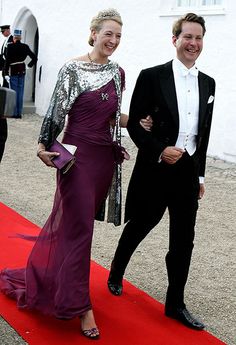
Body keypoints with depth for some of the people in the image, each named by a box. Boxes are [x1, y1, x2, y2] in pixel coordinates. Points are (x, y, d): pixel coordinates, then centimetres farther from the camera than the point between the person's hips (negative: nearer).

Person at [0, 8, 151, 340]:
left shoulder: (118, 73, 8)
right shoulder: (72, 68, -9)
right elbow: (56, 111, -8)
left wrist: (136, 122, 3)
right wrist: (43, 145, -16)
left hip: (106, 156, 6)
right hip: (77, 153, -6)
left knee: (71, 218, 17)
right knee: (79, 225, -4)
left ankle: (51, 274, 40)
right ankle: (80, 305, 4)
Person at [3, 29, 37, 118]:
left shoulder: (10, 46, -9)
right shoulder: (25, 47, 2)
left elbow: (7, 60, -12)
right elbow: (34, 58, 4)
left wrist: (6, 73, -10)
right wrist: (29, 65, 18)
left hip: (13, 71, -4)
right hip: (22, 71, 4)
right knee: (20, 93, 7)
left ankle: (15, 113, 0)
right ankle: (19, 113, 10)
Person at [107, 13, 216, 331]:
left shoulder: (208, 83, 7)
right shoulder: (152, 77, -8)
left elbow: (204, 132, 12)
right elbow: (133, 123, -6)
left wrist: (200, 175, 13)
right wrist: (159, 150, -19)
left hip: (188, 171, 4)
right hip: (155, 169, -4)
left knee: (184, 239, 7)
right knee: (139, 226, 14)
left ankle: (175, 303, 21)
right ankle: (116, 274, 41)